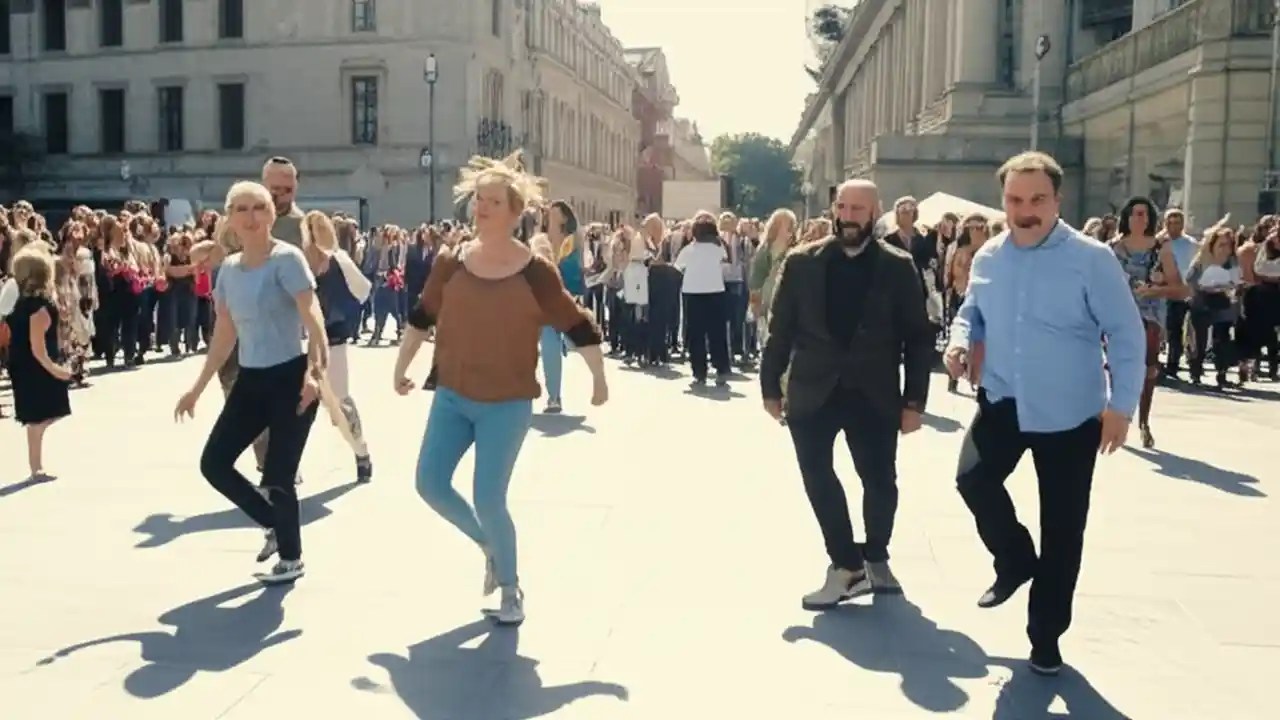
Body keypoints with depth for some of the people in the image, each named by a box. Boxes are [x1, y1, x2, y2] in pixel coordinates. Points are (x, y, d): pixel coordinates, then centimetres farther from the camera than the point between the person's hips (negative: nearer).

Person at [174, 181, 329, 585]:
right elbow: (224, 336, 16)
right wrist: (198, 389, 17)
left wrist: (313, 373, -34)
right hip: (250, 380, 7)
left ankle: (291, 559, 20)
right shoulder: (228, 268, 9)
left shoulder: (287, 259, -12)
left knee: (277, 477, -4)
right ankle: (275, 525, 27)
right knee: (213, 463, 5)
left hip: (290, 378, -7)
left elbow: (313, 320, -21)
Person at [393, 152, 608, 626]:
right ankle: (488, 545, 30)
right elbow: (422, 317, 12)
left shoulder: (535, 272, -13)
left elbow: (578, 327, -4)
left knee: (489, 500, -7)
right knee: (430, 484, 1)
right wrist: (401, 368, 17)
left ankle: (511, 591, 18)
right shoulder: (451, 262, -2)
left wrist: (599, 379, -2)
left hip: (508, 404, -4)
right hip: (452, 396, 5)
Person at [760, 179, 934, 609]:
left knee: (880, 481, 6)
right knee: (817, 477, 0)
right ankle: (847, 565, 15)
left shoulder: (898, 266, -1)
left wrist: (913, 400, -5)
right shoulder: (802, 262, 2)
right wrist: (770, 386, 2)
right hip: (813, 391, 1)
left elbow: (918, 337, -1)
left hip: (873, 394, -1)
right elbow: (780, 328, 4)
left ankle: (875, 559, 31)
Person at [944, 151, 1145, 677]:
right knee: (973, 477, -16)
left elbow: (1126, 335, -9)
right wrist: (959, 341, -6)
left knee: (1062, 526, 5)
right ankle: (1015, 561, 16)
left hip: (1070, 415, -3)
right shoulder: (987, 258, 2)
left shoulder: (1091, 258, -12)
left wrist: (1122, 404, -14)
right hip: (1002, 401, 3)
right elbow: (971, 314, 16)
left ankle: (1045, 634, 22)